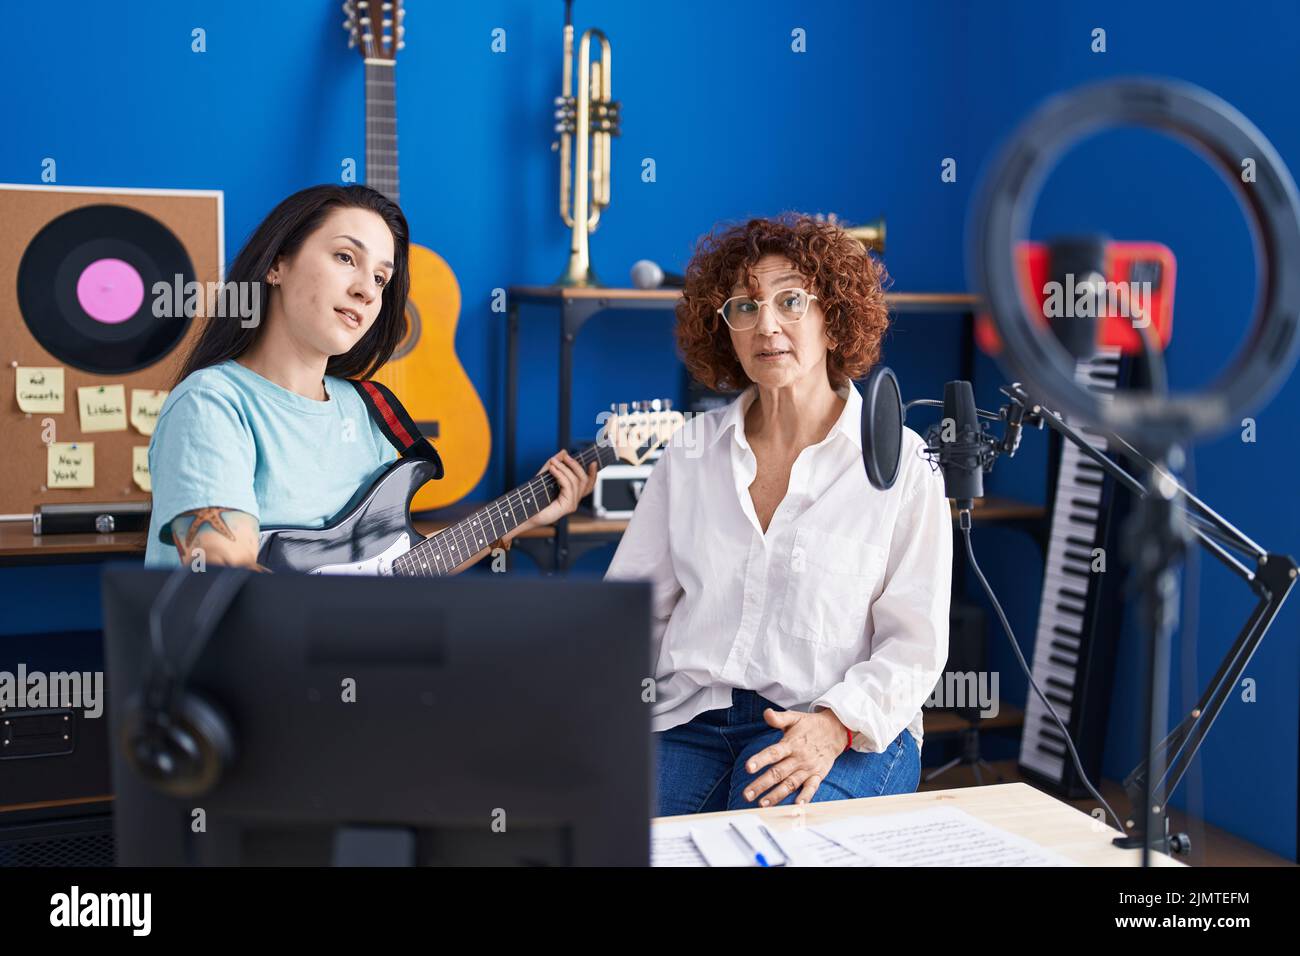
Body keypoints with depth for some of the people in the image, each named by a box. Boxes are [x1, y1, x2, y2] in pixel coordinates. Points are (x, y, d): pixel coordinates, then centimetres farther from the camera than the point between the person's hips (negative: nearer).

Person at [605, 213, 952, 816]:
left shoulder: (900, 461, 0)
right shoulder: (693, 448, 11)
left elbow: (914, 643, -2)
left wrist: (836, 725, -19)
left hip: (848, 733, -2)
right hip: (690, 720, 3)